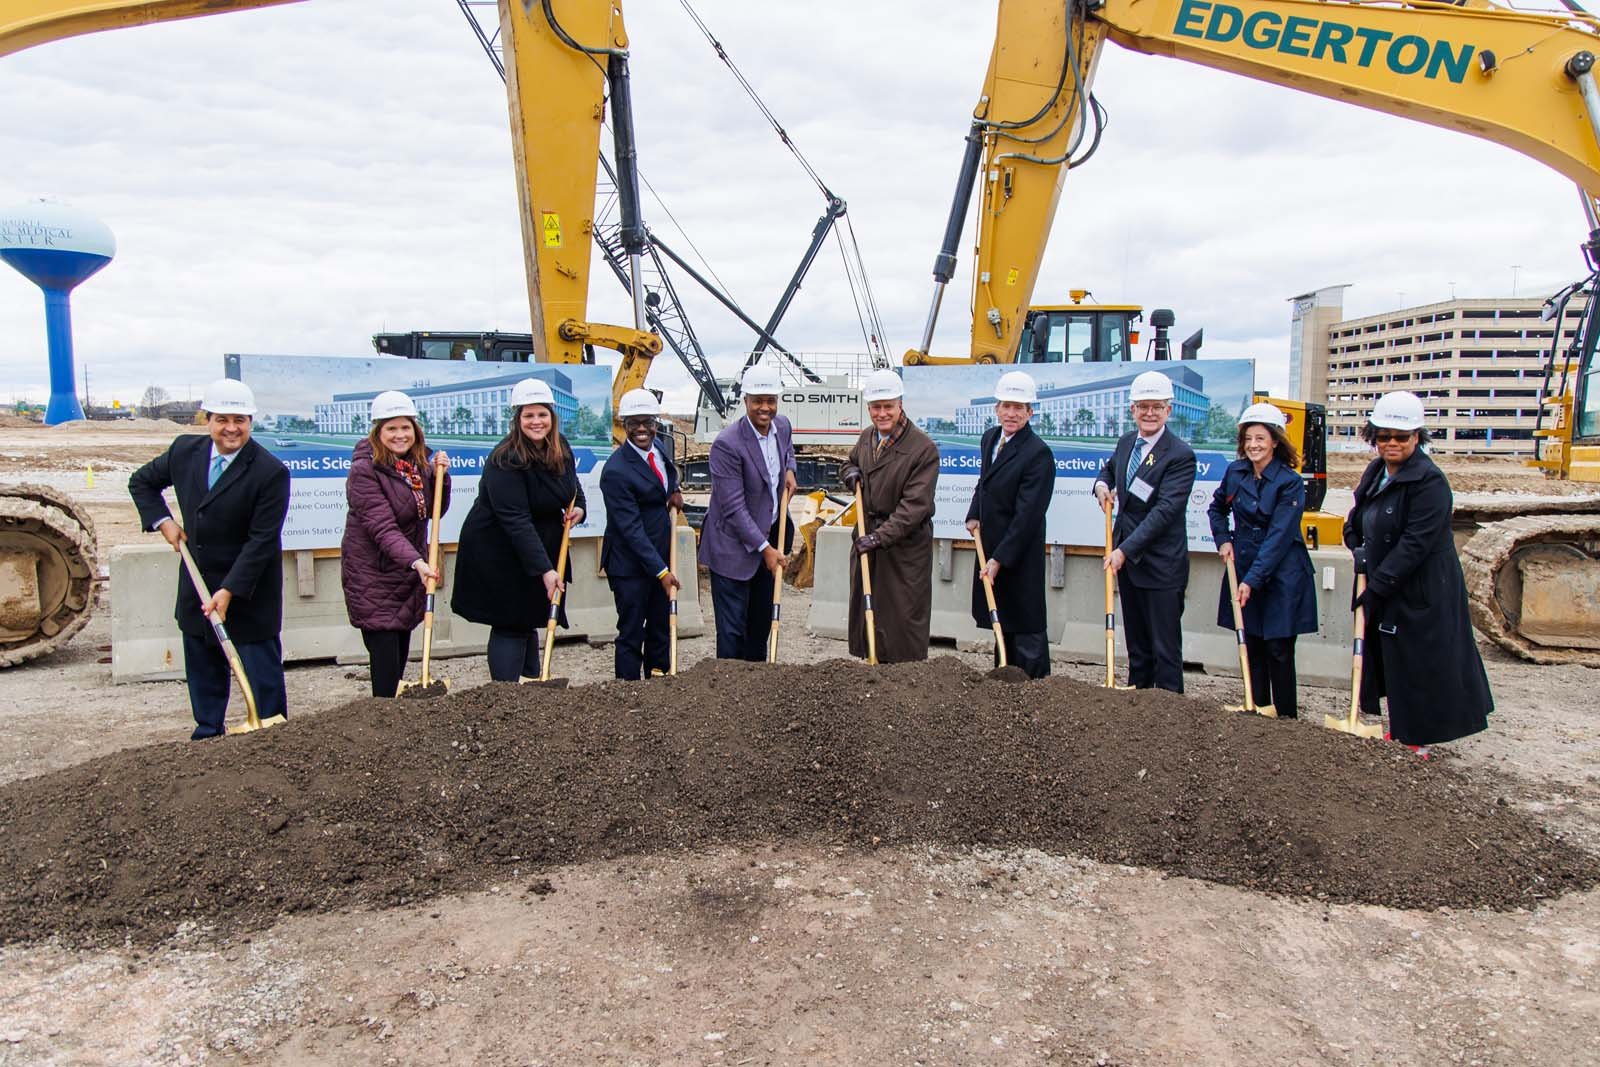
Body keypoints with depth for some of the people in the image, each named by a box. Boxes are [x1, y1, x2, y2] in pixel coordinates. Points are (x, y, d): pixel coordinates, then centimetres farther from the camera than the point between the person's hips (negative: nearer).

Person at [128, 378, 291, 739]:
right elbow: (142, 482, 19)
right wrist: (162, 521, 3)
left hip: (249, 591, -6)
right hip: (197, 585, 6)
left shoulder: (271, 472, -19)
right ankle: (207, 734, 33)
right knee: (203, 669, 18)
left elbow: (262, 540, -20)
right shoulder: (185, 450, -1)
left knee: (262, 673, 1)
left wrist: (229, 591, -24)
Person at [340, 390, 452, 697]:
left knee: (402, 652, 12)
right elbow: (382, 528, -25)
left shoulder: (418, 462, 6)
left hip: (410, 573, 7)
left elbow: (434, 511, 9)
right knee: (385, 654, -9)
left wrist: (440, 476, -7)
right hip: (373, 574, -7)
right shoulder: (364, 470, -16)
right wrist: (417, 562, -37)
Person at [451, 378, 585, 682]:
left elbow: (572, 484, 21)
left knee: (530, 621, 17)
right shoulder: (505, 460, -24)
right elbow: (516, 520, -29)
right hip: (499, 553, -8)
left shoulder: (561, 449, 0)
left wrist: (578, 506, -2)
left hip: (540, 546, 8)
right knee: (510, 625, -5)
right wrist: (544, 569, -33)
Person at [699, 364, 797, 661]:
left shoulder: (783, 426, -1)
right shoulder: (727, 444, -23)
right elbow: (733, 508, -22)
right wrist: (764, 548, -20)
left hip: (770, 536, 7)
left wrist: (789, 470, 3)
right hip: (734, 545, -7)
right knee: (732, 627, -1)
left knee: (762, 619, 19)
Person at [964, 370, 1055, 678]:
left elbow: (1028, 513, -21)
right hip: (990, 545, 8)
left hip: (1021, 553, -8)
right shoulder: (989, 438, 8)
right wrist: (974, 516, 7)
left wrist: (999, 559, -22)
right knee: (1001, 621, 18)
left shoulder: (1038, 453, -18)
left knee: (1026, 629, -1)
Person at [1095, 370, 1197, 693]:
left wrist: (1124, 550, -27)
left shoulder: (1181, 455, -16)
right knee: (1136, 645, 18)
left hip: (1161, 566, -7)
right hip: (1127, 560, 7)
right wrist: (1102, 485, 5)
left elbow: (1165, 510, -23)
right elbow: (1109, 468, 29)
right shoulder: (1126, 442, 7)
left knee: (1165, 648, 0)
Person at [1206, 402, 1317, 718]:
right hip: (1243, 567, 5)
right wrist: (1222, 539, 7)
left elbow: (1279, 537, -18)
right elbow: (1217, 507, 23)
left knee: (1278, 650, -1)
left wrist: (1252, 580, -23)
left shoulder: (1290, 482, -13)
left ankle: (1287, 720, 9)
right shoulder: (1235, 472, 2)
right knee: (1252, 647, 9)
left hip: (1281, 576, -5)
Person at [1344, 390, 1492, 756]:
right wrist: (1359, 551, -1)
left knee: (1420, 666, 1)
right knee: (1392, 663, 16)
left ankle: (1419, 741, 13)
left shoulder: (1429, 481, -18)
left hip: (1423, 592, -8)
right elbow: (1356, 522, 19)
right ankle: (1402, 731, 31)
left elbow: (1415, 544, -23)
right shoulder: (1375, 472, 8)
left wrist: (1376, 588, -23)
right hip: (1385, 590, 8)